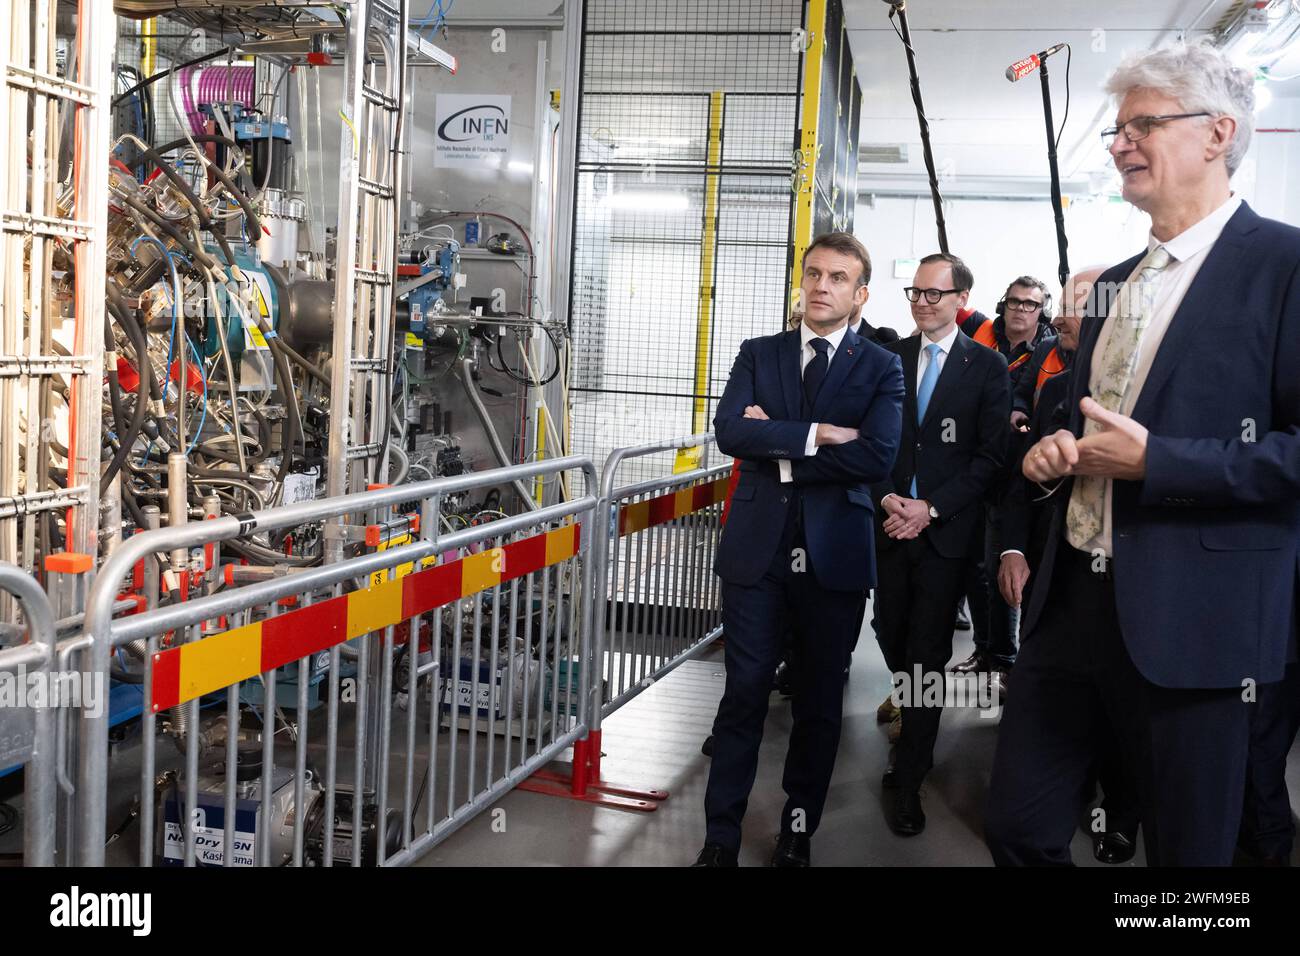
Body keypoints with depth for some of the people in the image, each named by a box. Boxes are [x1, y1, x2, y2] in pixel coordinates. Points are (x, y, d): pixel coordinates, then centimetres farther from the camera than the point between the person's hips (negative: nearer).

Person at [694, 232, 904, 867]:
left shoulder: (881, 369, 2)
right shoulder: (758, 355, 8)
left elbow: (878, 457, -14)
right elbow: (730, 431, -9)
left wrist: (778, 449, -11)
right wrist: (815, 434, -16)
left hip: (834, 556, 0)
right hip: (758, 550, 1)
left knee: (820, 701, 11)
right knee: (744, 694, 4)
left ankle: (798, 831, 27)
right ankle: (721, 838, 15)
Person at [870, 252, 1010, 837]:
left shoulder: (987, 367, 0)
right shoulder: (888, 357, 7)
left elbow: (990, 456, -4)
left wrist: (930, 508, -12)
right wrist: (886, 498, -8)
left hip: (945, 528, -3)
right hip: (889, 523, 3)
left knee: (927, 653, 0)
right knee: (893, 639, 8)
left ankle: (908, 781, 9)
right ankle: (917, 732, 34)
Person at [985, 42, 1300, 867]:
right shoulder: (1115, 284, 16)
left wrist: (1155, 461, -19)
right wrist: (1054, 450, 5)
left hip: (1191, 617, -7)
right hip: (1073, 599, 7)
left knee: (1187, 849, 9)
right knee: (1017, 829, 11)